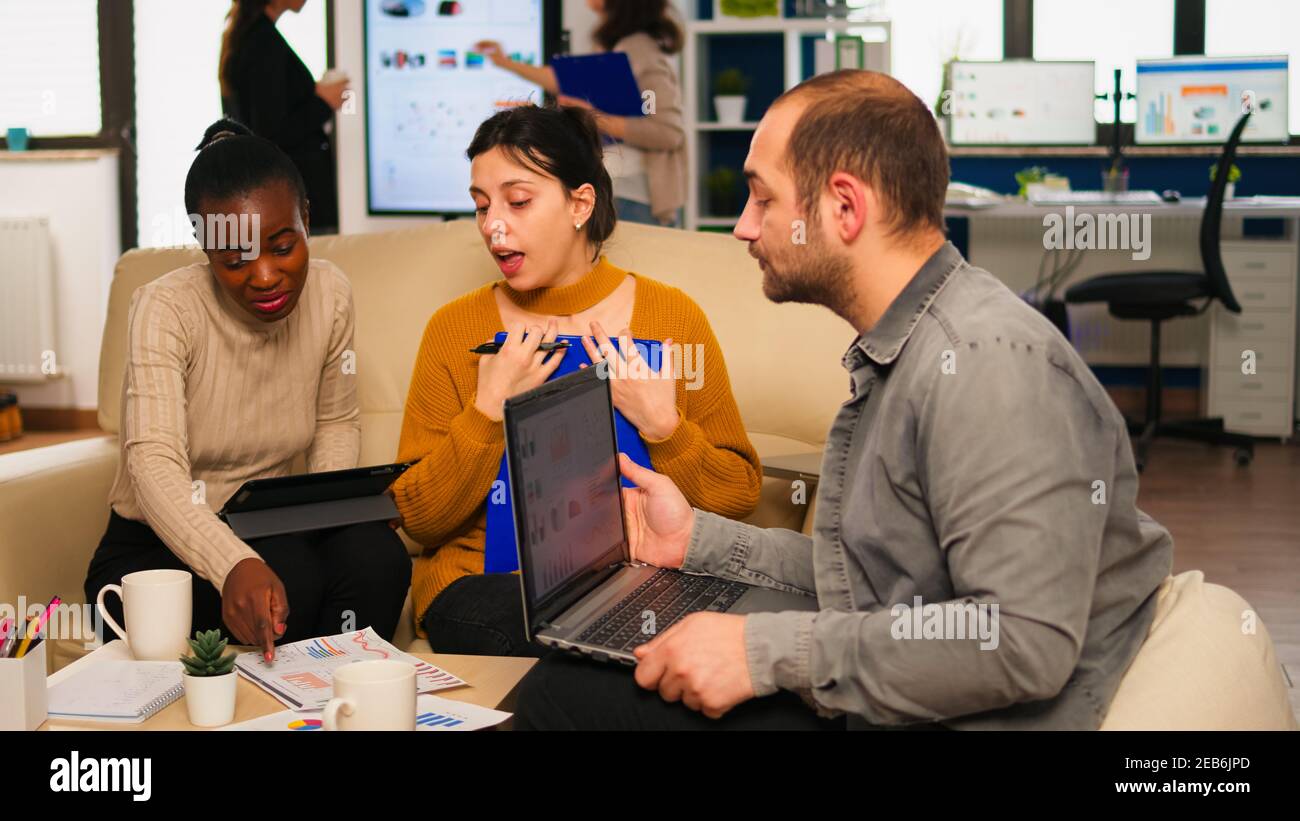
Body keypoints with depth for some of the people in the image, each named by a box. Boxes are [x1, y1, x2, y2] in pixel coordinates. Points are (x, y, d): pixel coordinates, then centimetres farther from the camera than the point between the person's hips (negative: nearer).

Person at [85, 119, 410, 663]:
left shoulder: (328, 292, -3)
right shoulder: (165, 309, -19)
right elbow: (153, 463, -33)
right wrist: (234, 566, -52)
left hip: (267, 533, 5)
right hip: (154, 551, -4)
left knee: (376, 553, -27)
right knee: (289, 575, -34)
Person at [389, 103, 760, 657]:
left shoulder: (673, 316, 4)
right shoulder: (455, 329, 5)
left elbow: (739, 499, 4)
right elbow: (418, 520, 0)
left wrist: (660, 424, -11)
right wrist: (491, 409, -10)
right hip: (488, 584, -1)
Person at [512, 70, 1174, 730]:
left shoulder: (987, 363, -21)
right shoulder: (892, 358, 14)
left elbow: (1027, 642, -29)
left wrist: (768, 653, -24)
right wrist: (699, 539, 14)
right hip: (867, 704, 9)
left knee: (567, 693, -13)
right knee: (567, 684, -1)